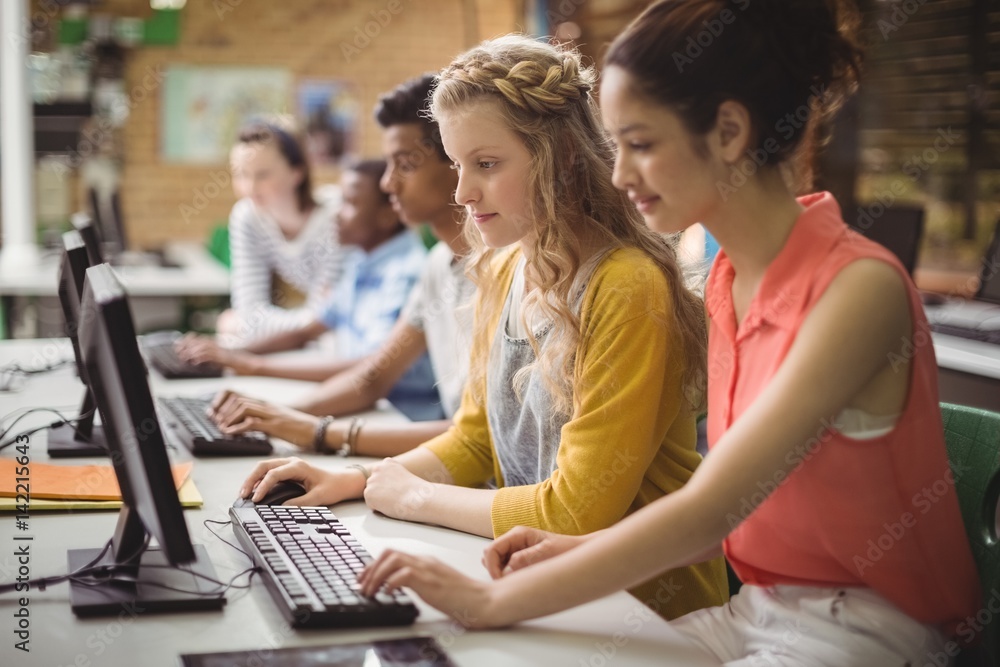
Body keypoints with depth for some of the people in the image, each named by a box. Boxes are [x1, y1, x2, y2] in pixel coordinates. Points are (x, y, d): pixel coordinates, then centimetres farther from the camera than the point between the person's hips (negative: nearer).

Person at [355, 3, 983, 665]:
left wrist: (496, 600, -21)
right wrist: (583, 550, -5)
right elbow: (734, 512, 8)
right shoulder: (727, 281, 5)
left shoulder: (858, 288, -20)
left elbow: (708, 509, -24)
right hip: (757, 610, 6)